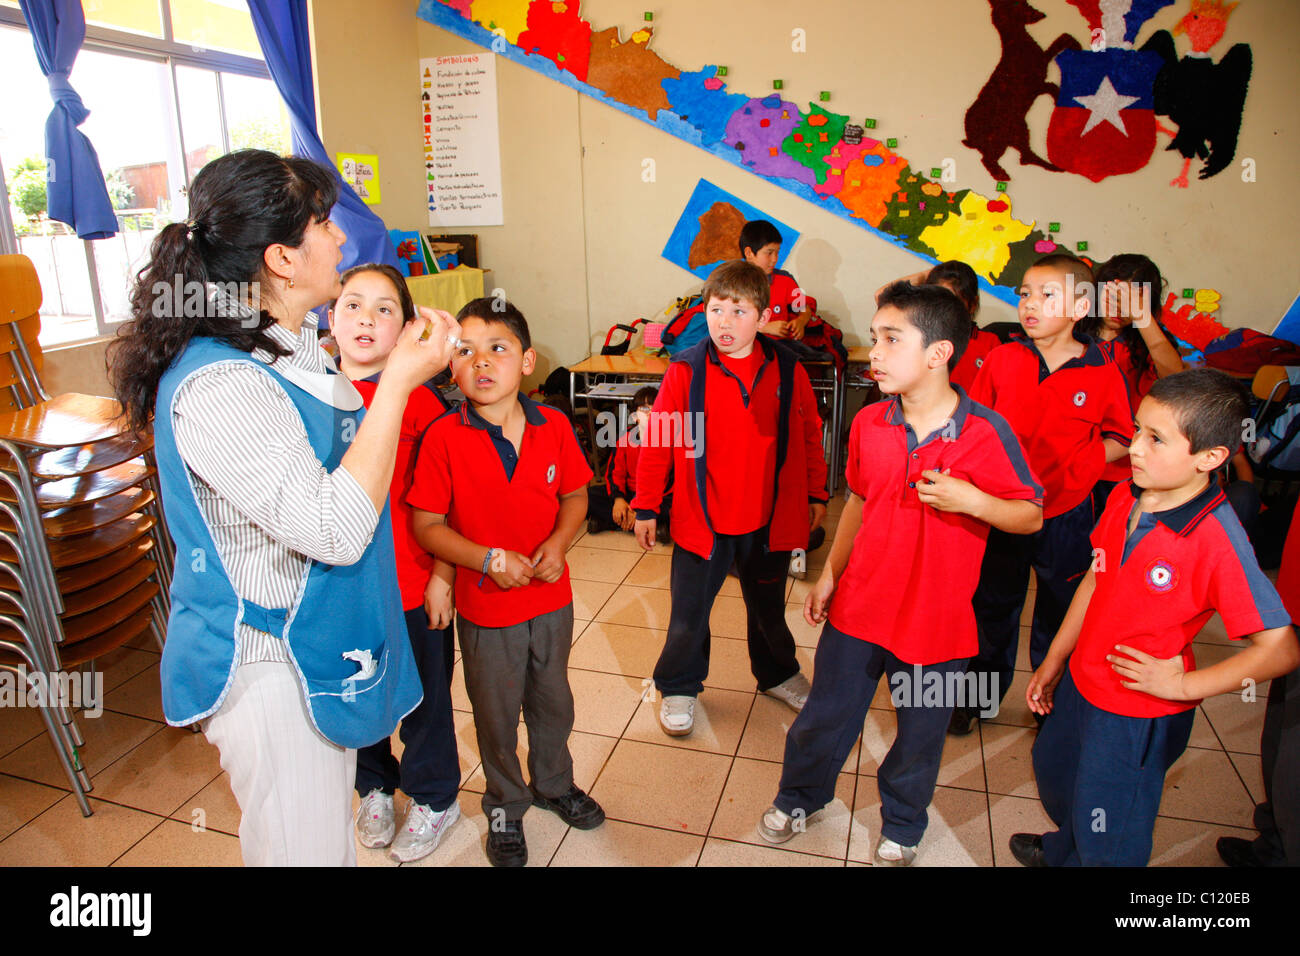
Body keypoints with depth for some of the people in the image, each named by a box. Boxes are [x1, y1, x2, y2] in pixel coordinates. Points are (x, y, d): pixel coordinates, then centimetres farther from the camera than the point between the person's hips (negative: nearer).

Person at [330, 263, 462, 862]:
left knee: (422, 696, 13)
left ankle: (433, 799, 37)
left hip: (411, 584, -3)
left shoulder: (420, 400, -11)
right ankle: (374, 788, 46)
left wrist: (442, 576, -9)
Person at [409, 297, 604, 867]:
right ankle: (505, 807, 41)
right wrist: (489, 559, -22)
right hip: (485, 605, -3)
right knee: (496, 714, 16)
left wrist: (557, 543, -14)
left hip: (551, 597, 3)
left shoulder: (553, 426, -7)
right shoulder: (444, 437, -15)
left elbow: (575, 496, 4)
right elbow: (426, 525, -11)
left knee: (554, 701, 22)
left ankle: (554, 784, 50)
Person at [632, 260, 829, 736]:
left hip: (769, 518, 2)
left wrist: (816, 495, 12)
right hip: (701, 518, -2)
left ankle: (777, 674, 47)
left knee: (768, 607, 22)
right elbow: (658, 441, -6)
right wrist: (646, 506, -3)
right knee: (688, 612, 9)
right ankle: (678, 688, 33)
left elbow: (810, 435, 7)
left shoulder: (787, 371, -5)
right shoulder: (685, 371, -11)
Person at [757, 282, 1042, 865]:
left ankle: (901, 827, 45)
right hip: (859, 604, 3)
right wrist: (830, 573, 15)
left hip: (937, 618, -3)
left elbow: (1031, 517, -7)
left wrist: (971, 500, -26)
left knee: (920, 734, 17)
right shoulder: (869, 424, -5)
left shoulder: (987, 433, -17)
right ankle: (798, 798, 45)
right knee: (825, 714, 17)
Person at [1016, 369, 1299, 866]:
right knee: (1053, 771, 32)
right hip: (1081, 683, 7)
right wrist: (1054, 660, 11)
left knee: (1106, 844, 13)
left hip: (1140, 716, -7)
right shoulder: (1124, 498, -7)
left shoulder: (1217, 540, -28)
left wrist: (1183, 685, -19)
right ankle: (1063, 851, 62)